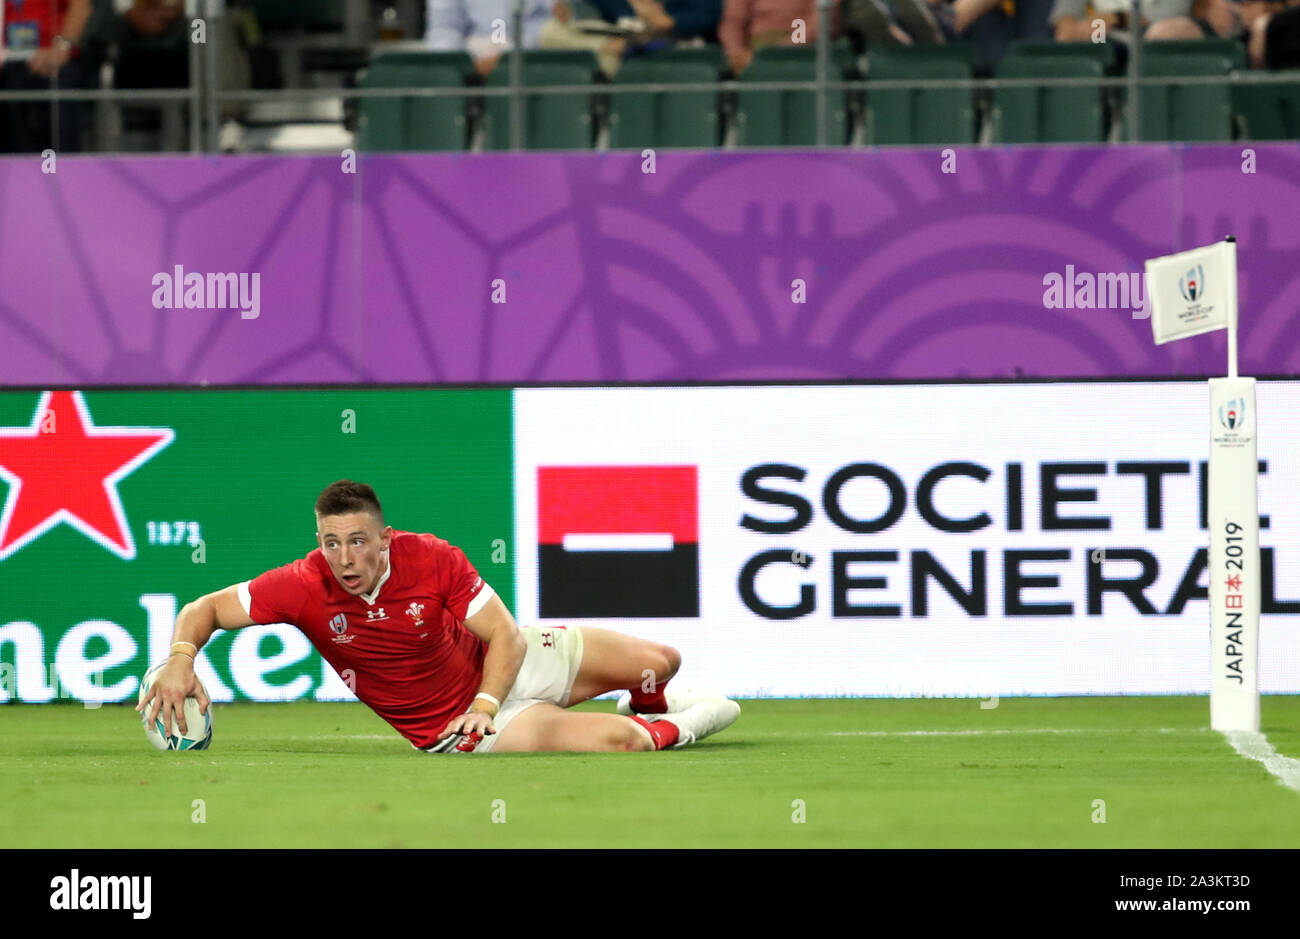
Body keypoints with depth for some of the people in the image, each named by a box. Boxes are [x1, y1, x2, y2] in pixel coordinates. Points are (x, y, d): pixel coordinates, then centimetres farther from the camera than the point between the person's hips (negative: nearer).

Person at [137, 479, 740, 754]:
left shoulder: (435, 560, -22)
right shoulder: (305, 587, -24)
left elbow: (505, 636, -16)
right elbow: (206, 609, -17)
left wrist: (485, 702, -32)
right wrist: (181, 661, -38)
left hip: (505, 665, 2)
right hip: (447, 726, -2)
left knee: (659, 664, 3)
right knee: (620, 743, -22)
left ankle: (650, 710, 44)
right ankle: (679, 730, 17)